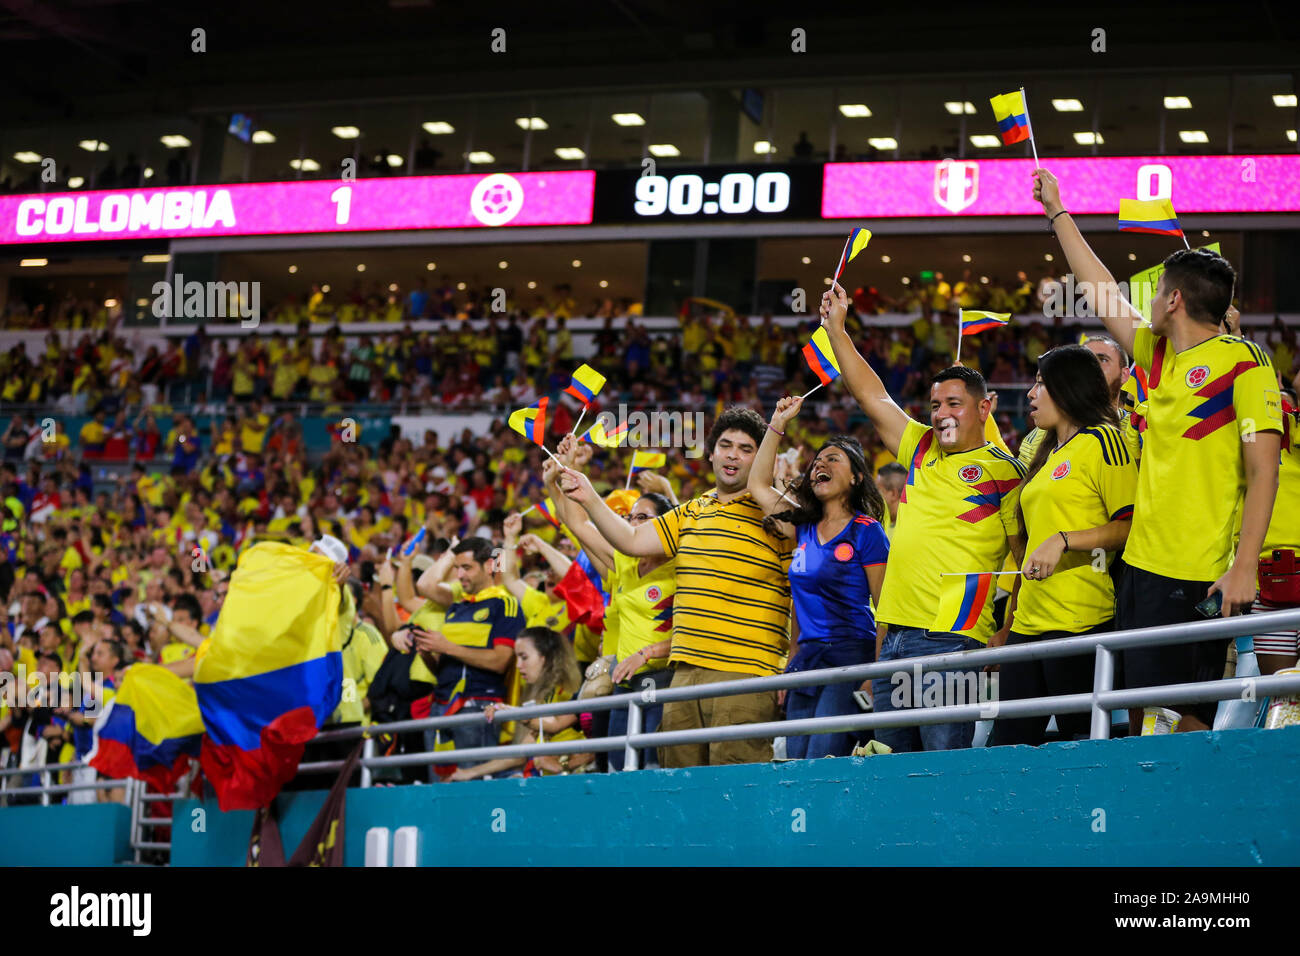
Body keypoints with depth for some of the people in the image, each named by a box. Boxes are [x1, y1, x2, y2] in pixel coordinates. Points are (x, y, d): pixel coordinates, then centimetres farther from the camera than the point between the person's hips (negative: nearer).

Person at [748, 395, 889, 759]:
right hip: (806, 658, 6)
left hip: (851, 656, -6)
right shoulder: (804, 528, 14)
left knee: (821, 764, -20)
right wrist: (778, 424, 20)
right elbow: (758, 484, 26)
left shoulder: (866, 531, -4)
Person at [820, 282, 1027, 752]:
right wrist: (836, 328, 22)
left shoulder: (1003, 472, -1)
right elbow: (873, 397, 24)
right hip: (894, 637, 7)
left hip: (951, 642, -7)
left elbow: (1028, 563, -2)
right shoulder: (922, 450, 17)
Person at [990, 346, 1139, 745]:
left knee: (1083, 739, -9)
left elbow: (1132, 525, -13)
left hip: (1080, 622, -9)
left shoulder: (1101, 440, -4)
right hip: (1029, 623, 9)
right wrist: (1011, 613, 22)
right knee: (1010, 740, 4)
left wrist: (1063, 540, -21)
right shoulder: (1048, 454, 23)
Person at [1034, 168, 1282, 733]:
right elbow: (1102, 295, 27)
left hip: (1200, 574, -8)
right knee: (1133, 707, 7)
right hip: (1141, 561, 8)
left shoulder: (1242, 363, -8)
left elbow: (1263, 472, -12)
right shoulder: (1157, 353, 14)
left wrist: (1245, 566, -21)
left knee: (1188, 714, -9)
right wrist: (1057, 211, 33)